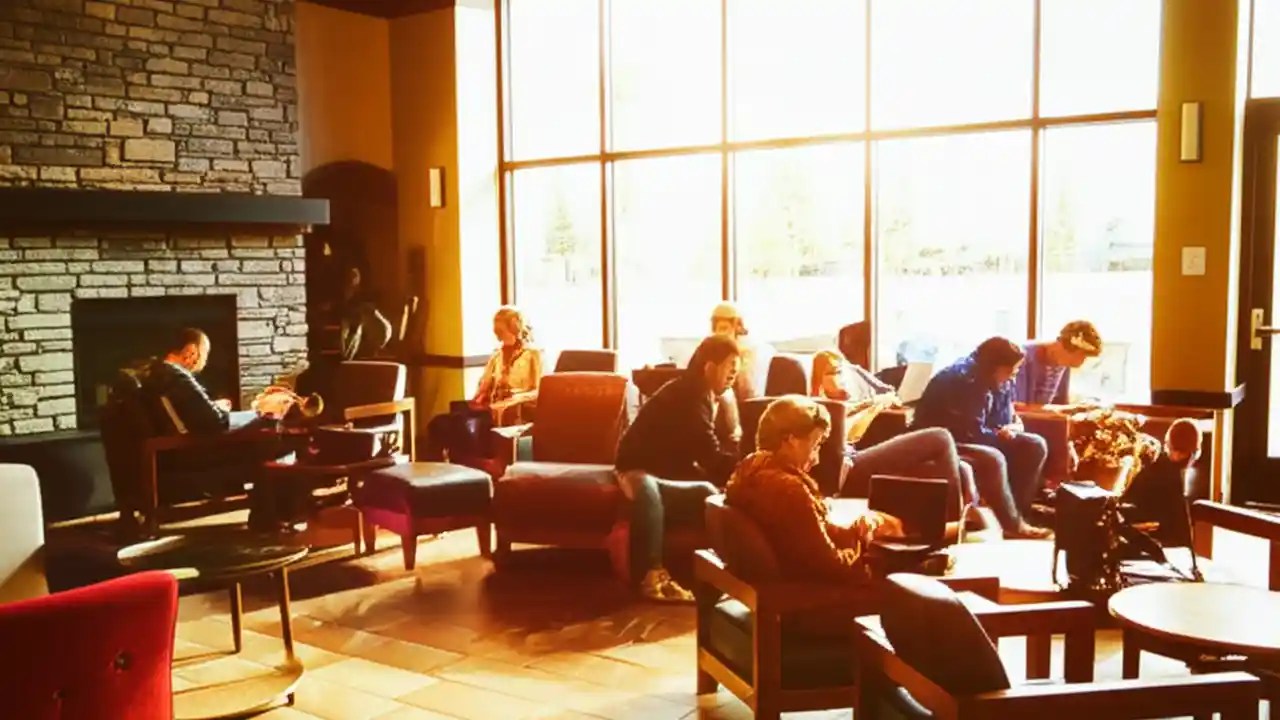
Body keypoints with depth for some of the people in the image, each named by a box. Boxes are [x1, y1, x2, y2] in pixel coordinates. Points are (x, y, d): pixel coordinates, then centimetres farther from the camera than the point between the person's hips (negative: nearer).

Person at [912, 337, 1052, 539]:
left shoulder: (1002, 382, 2)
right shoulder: (963, 381, -27)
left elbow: (1004, 418, 12)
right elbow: (971, 433, -29)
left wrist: (1013, 425, -12)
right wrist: (1000, 434, -12)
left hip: (977, 438, 10)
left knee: (1035, 445, -1)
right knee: (992, 459, -35)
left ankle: (1020, 509, -1)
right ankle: (1013, 525, -19)